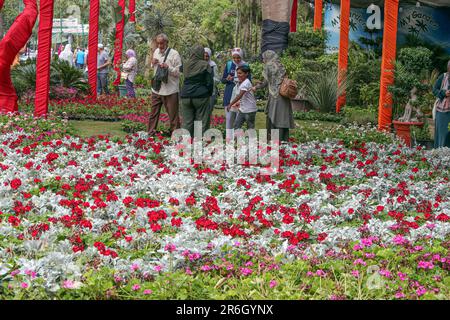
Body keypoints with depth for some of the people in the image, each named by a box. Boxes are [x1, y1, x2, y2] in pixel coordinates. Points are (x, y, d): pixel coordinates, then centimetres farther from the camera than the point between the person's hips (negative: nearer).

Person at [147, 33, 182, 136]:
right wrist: (153, 63, 3)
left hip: (170, 90, -6)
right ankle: (151, 132, 21)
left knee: (173, 114, -1)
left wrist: (168, 67, -24)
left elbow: (178, 72, -10)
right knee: (154, 112, 12)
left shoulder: (174, 54, -9)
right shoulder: (156, 52, 11)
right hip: (156, 88, 6)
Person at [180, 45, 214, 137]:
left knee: (187, 122, 6)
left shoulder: (186, 65, 5)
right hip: (201, 96, -4)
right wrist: (209, 94, 7)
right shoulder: (205, 65, -7)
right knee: (202, 122, 1)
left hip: (186, 96, 4)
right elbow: (210, 82, -5)